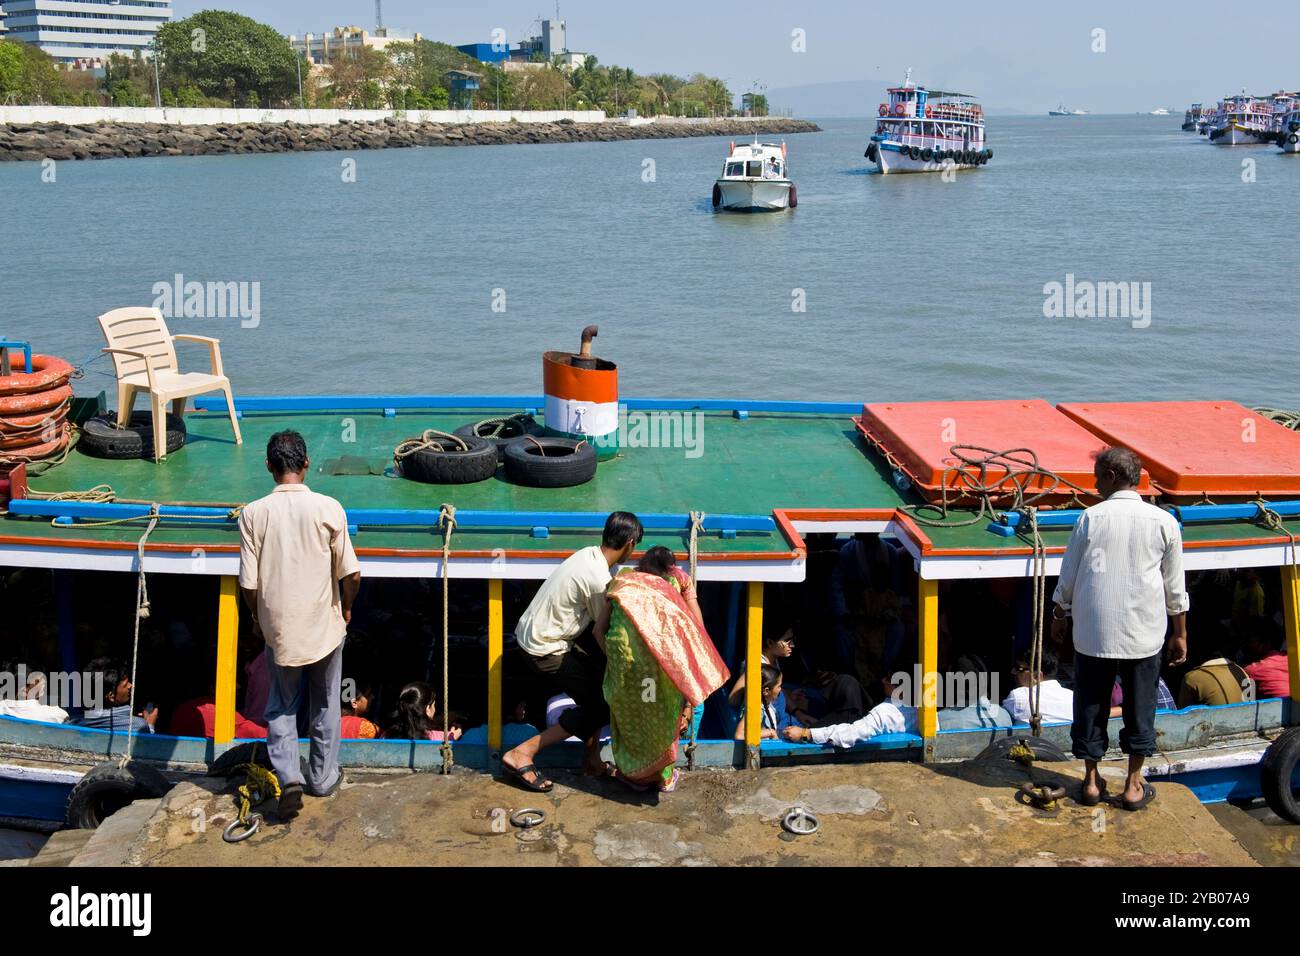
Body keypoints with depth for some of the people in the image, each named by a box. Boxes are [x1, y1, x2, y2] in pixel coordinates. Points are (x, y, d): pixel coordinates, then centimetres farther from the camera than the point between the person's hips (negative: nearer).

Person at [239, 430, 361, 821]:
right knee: (325, 706, 17)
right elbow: (351, 574, -11)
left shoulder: (254, 513, -11)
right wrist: (346, 608, 9)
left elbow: (249, 582, -8)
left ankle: (289, 778, 1)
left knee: (282, 707, 16)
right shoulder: (328, 508, -13)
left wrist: (258, 616, 11)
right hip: (324, 626, 0)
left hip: (279, 629, 0)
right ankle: (323, 778, 28)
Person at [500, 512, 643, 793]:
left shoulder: (588, 554, 2)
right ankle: (522, 755, -4)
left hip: (530, 631, 10)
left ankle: (592, 758, 22)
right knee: (602, 706, -4)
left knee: (602, 677, 15)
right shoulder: (599, 580, -25)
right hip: (543, 651, -10)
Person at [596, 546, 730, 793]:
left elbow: (599, 628, 23)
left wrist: (613, 658, 32)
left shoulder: (624, 578, 33)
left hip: (624, 635, 0)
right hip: (664, 634, 0)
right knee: (664, 708, 22)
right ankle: (665, 776, 34)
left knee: (628, 706, 22)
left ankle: (635, 774, 35)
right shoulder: (678, 577, 34)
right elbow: (698, 626, 23)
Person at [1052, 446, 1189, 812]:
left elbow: (1068, 578, 0)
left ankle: (1092, 781, 21)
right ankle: (1134, 786, 21)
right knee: (1140, 707, 13)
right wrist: (1180, 634, 12)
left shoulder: (1090, 517, -6)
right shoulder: (1164, 522, -3)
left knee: (1091, 704, 12)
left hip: (1093, 633, -1)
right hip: (1144, 634, 1)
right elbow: (1175, 587, 2)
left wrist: (1058, 617, 15)